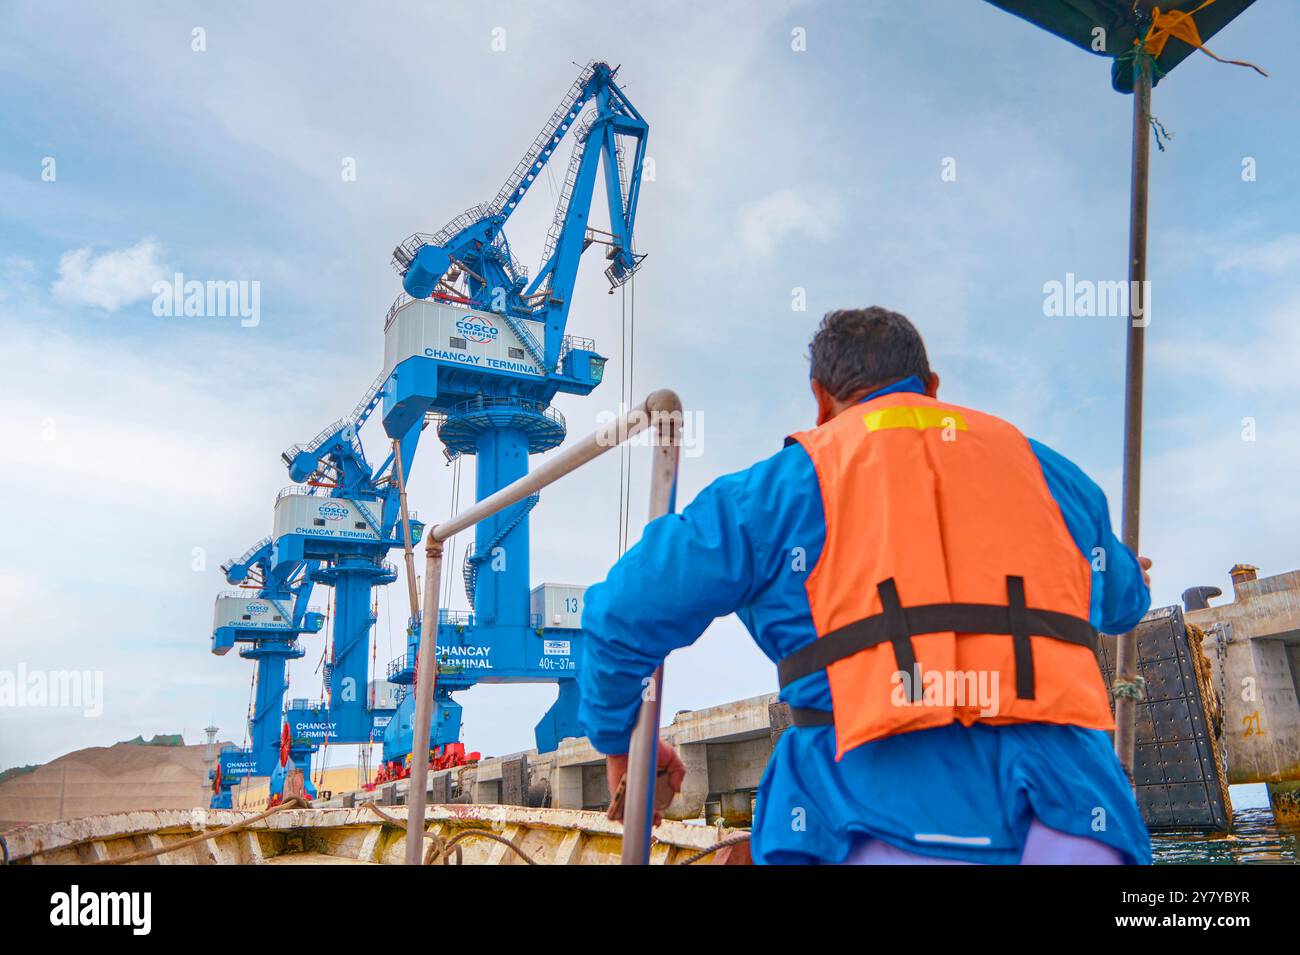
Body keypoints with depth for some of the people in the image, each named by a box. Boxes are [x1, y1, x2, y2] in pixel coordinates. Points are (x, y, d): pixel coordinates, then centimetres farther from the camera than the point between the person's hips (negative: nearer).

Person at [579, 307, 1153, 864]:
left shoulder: (790, 484, 11)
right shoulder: (1042, 468, 22)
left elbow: (625, 615, 10)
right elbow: (1119, 603, 40)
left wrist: (619, 742, 28)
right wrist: (1130, 584, 66)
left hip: (889, 822, -3)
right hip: (1064, 813, 3)